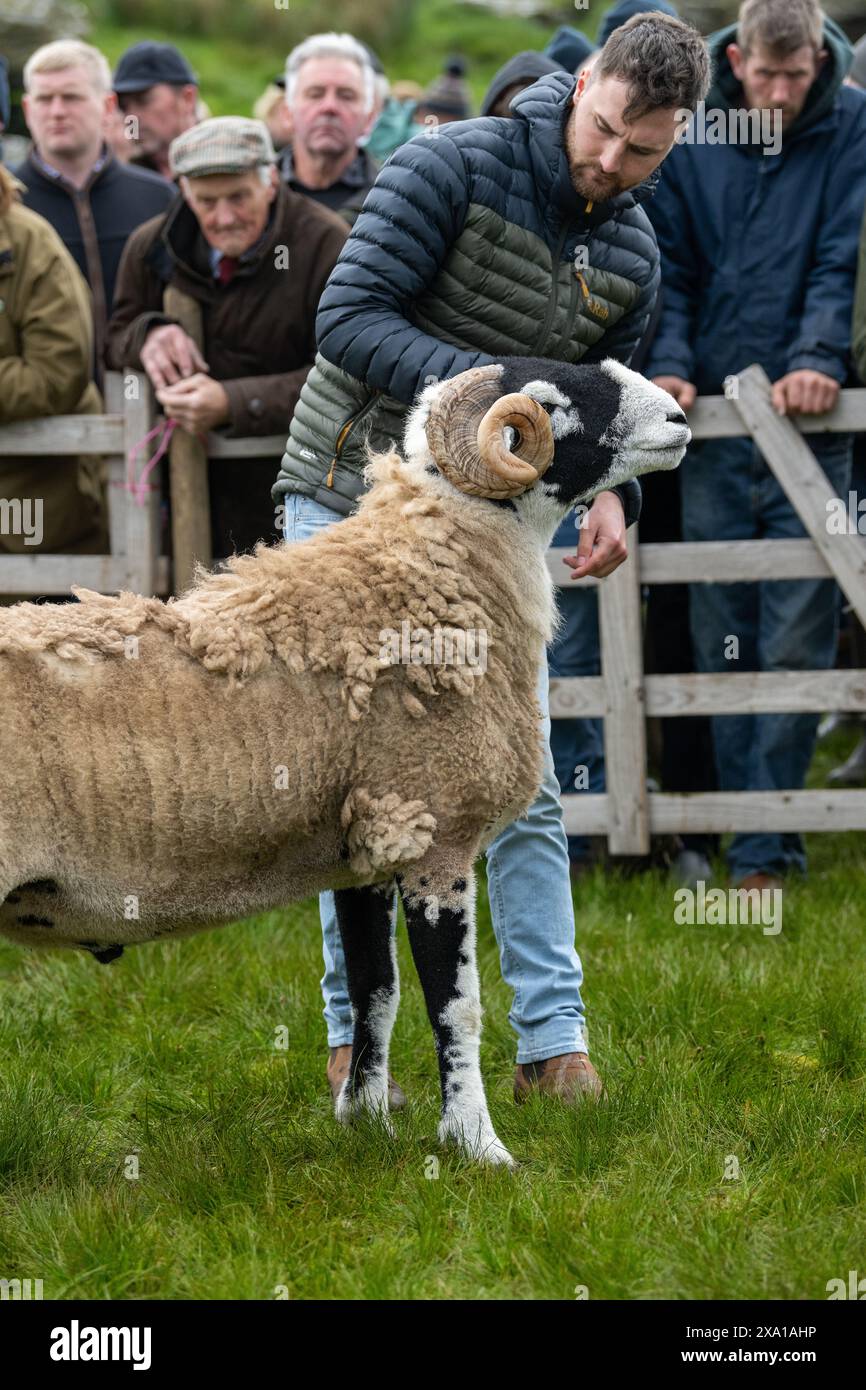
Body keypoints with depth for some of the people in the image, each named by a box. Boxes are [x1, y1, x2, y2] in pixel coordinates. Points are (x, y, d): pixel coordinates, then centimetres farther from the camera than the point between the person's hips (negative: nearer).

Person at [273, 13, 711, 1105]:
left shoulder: (632, 257, 3)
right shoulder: (452, 167, -15)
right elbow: (348, 315, -20)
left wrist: (611, 493, -10)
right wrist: (474, 378, -32)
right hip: (350, 510, -5)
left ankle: (551, 1040, 4)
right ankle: (355, 1037, 7)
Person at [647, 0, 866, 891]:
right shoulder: (690, 134, 7)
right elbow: (672, 265, 6)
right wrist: (668, 363, -10)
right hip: (712, 423, 2)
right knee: (721, 642, 3)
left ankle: (763, 849, -2)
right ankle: (755, 832, 10)